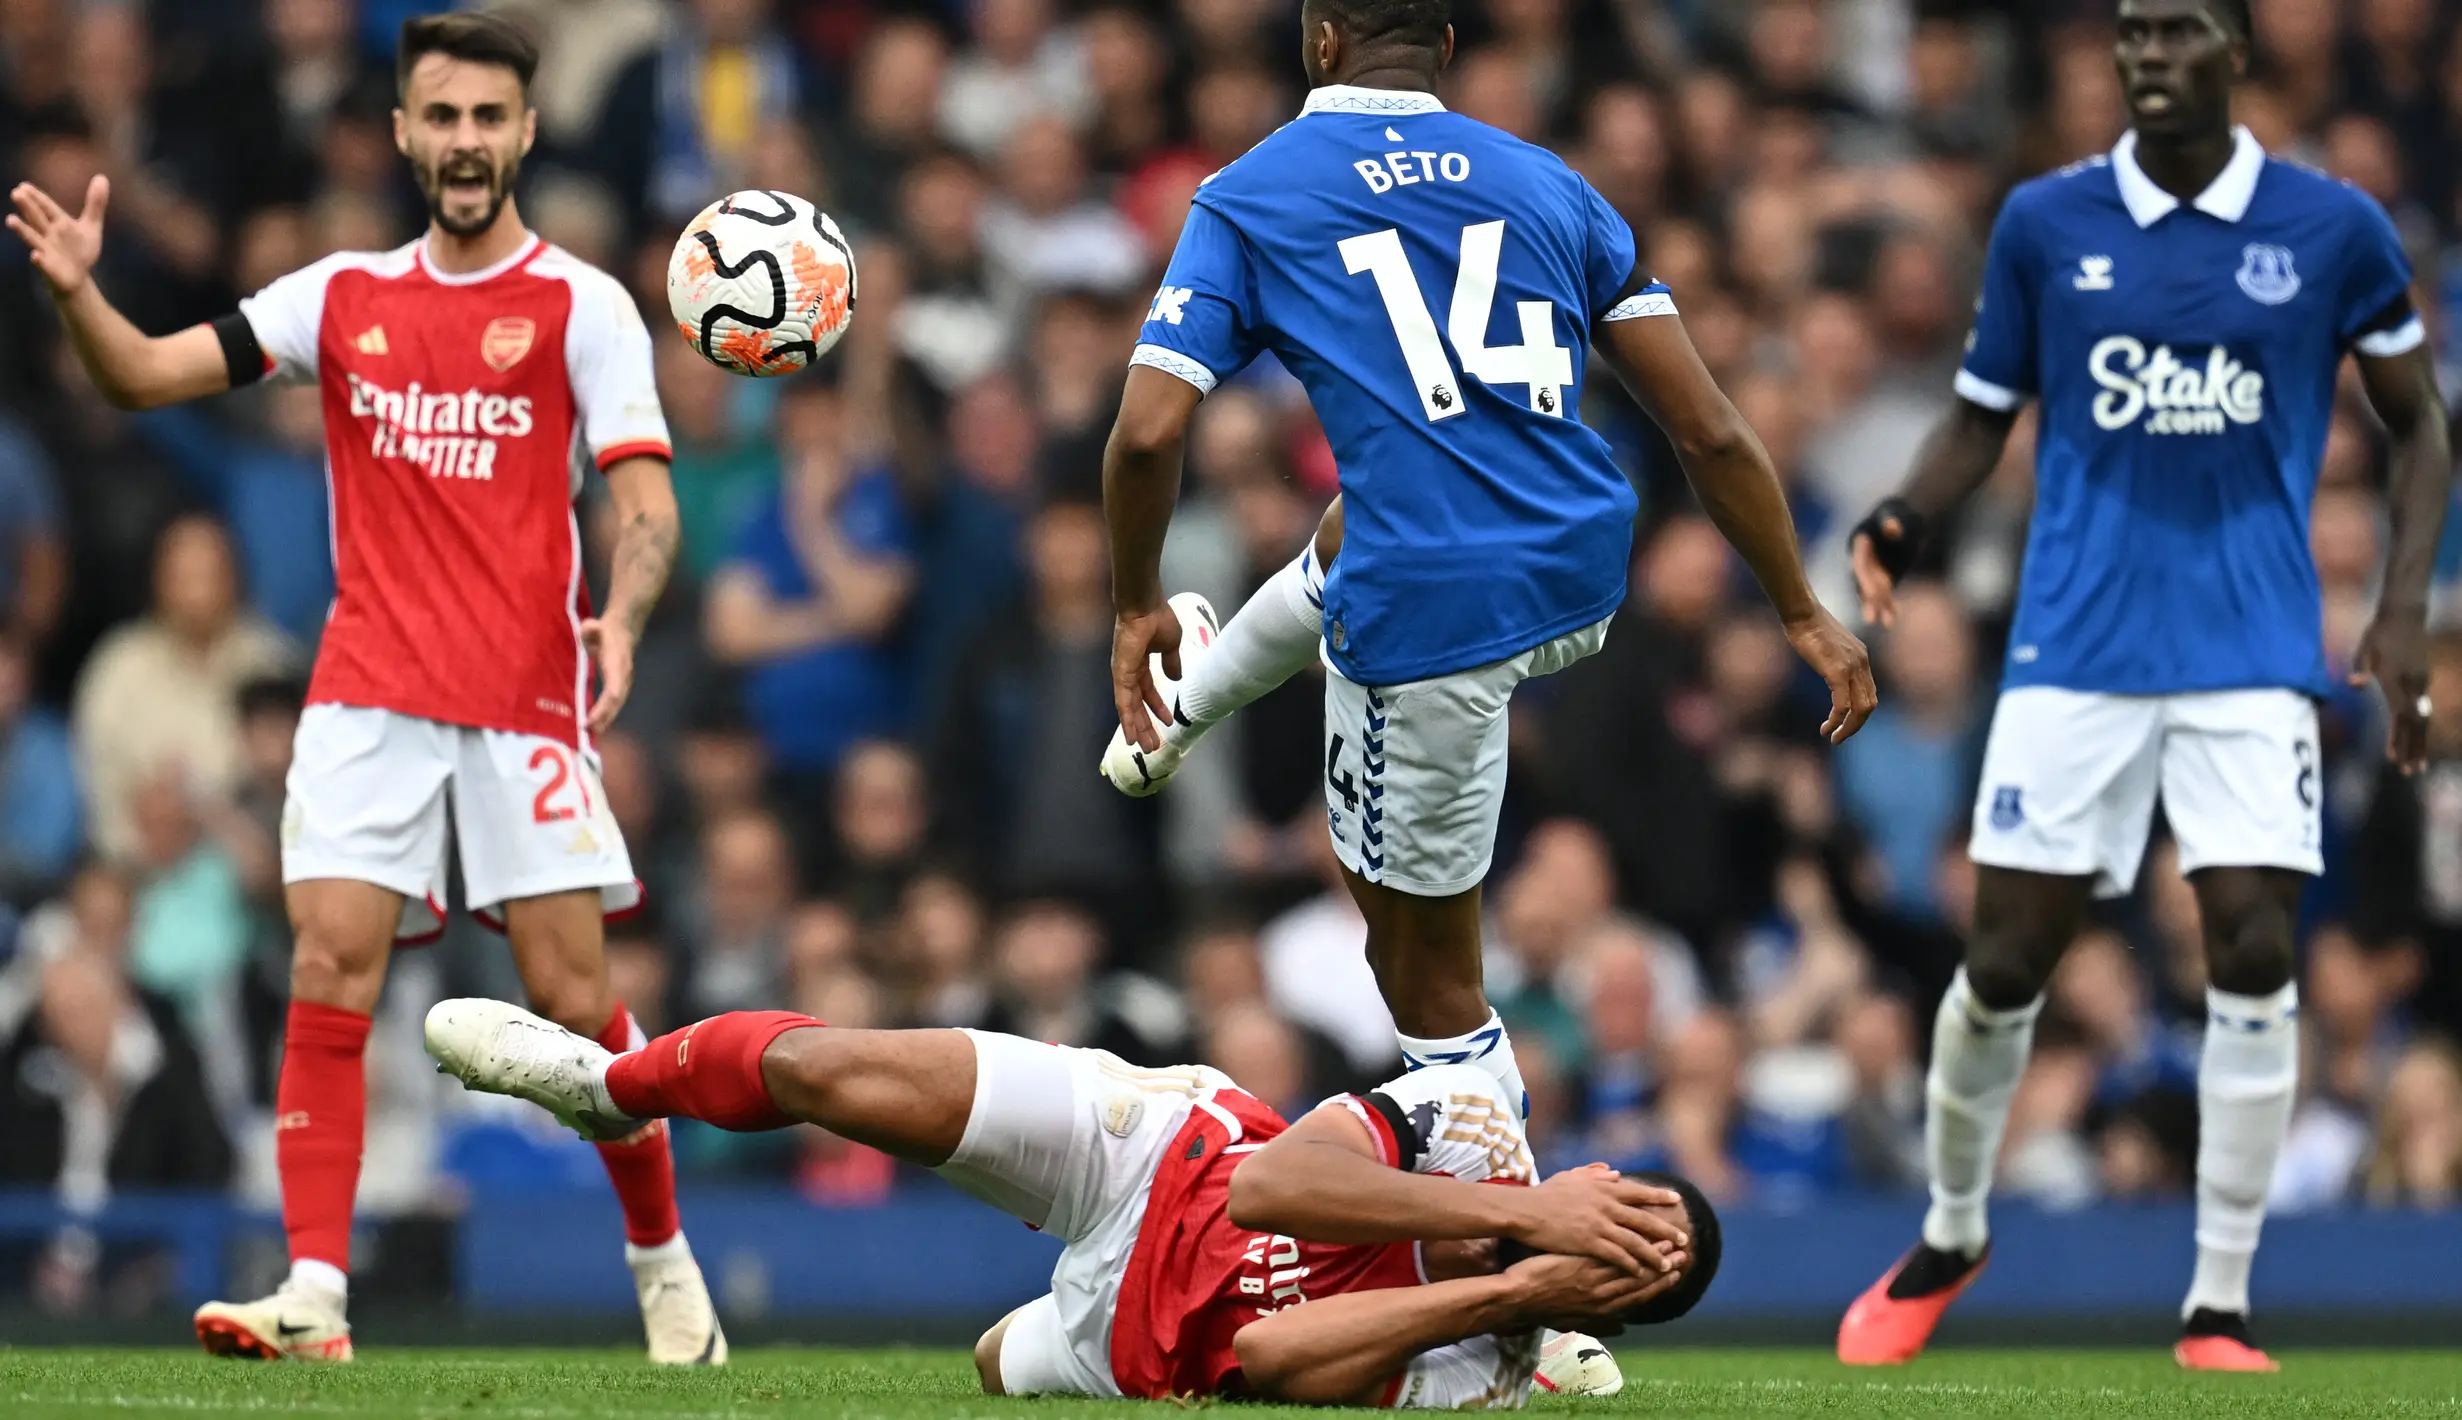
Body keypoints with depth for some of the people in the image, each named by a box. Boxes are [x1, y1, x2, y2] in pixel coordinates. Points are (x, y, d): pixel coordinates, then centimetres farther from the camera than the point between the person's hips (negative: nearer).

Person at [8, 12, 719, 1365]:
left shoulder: (582, 305, 0)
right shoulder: (343, 294, 10)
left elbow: (645, 501, -7)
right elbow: (142, 377, 6)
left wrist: (621, 617, -27)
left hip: (524, 700, -3)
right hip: (367, 693, 3)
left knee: (572, 999, -4)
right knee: (328, 973, -9)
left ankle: (664, 1264, 15)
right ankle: (315, 1294, -10)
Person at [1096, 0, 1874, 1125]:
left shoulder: (1247, 201, 1)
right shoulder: (1545, 185, 10)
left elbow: (1147, 433, -9)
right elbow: (1708, 431, 7)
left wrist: (1136, 610, 8)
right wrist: (1803, 615, 14)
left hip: (1427, 616, -6)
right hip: (1582, 575, 6)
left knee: (1427, 976, 10)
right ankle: (1182, 706, 68)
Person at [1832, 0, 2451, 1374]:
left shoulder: (2333, 229, 0)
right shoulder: (2046, 223, 3)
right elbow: (1982, 419, 10)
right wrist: (1903, 523, -11)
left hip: (2252, 651, -1)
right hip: (2076, 645, 1)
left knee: (2254, 953, -12)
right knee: (2005, 962, 1)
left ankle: (2219, 1309, -1)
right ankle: (1951, 1236, 27)